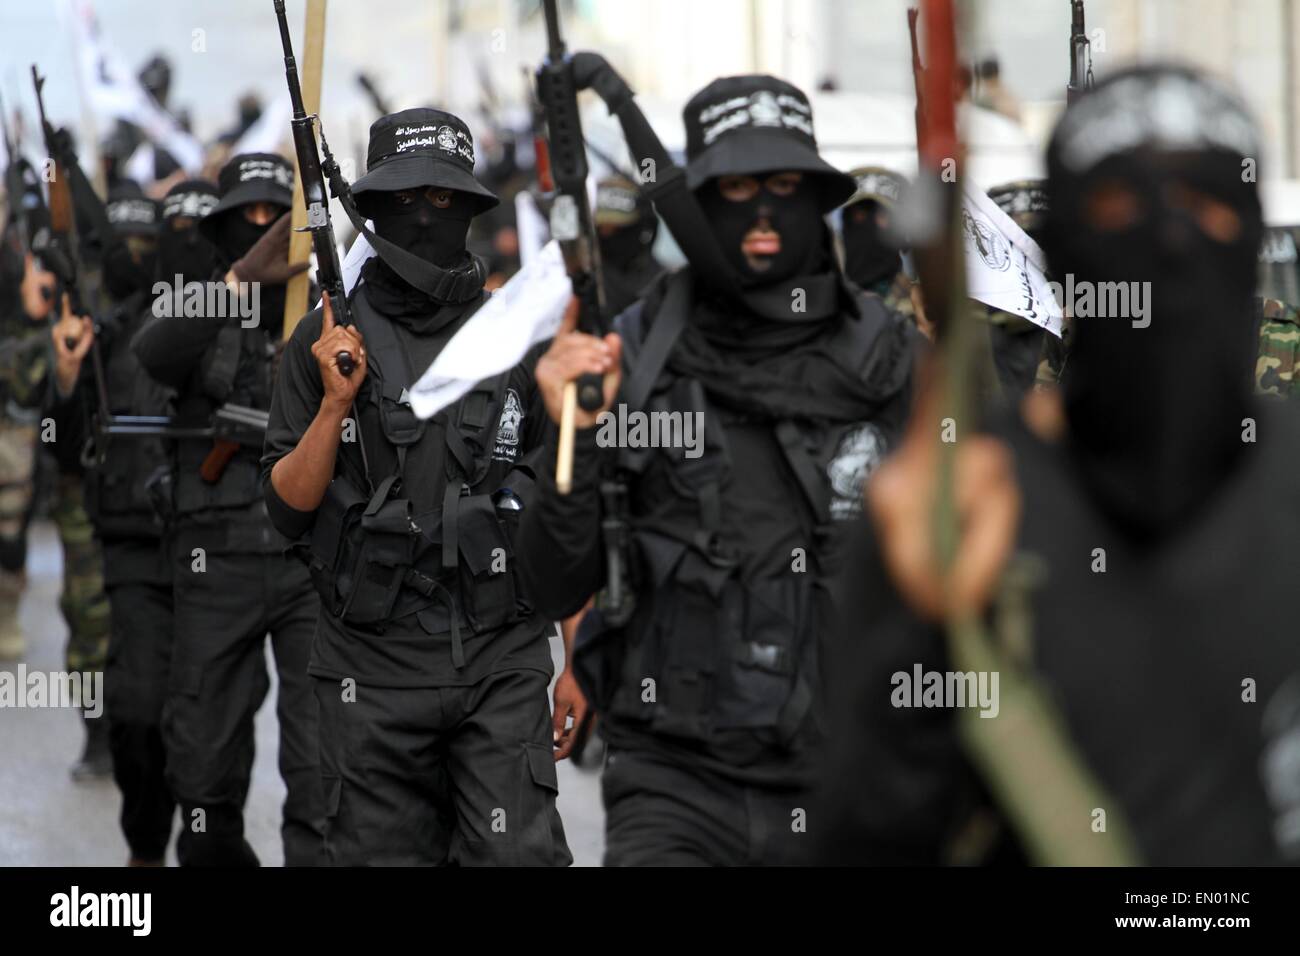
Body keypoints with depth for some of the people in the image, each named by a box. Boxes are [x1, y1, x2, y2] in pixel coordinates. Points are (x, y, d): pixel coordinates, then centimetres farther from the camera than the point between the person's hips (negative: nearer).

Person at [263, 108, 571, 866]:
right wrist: (335, 403, -15)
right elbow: (289, 510, 0)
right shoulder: (328, 337, 1)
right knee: (385, 854, 6)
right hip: (373, 667, 0)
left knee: (521, 854, -10)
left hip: (504, 661, 0)